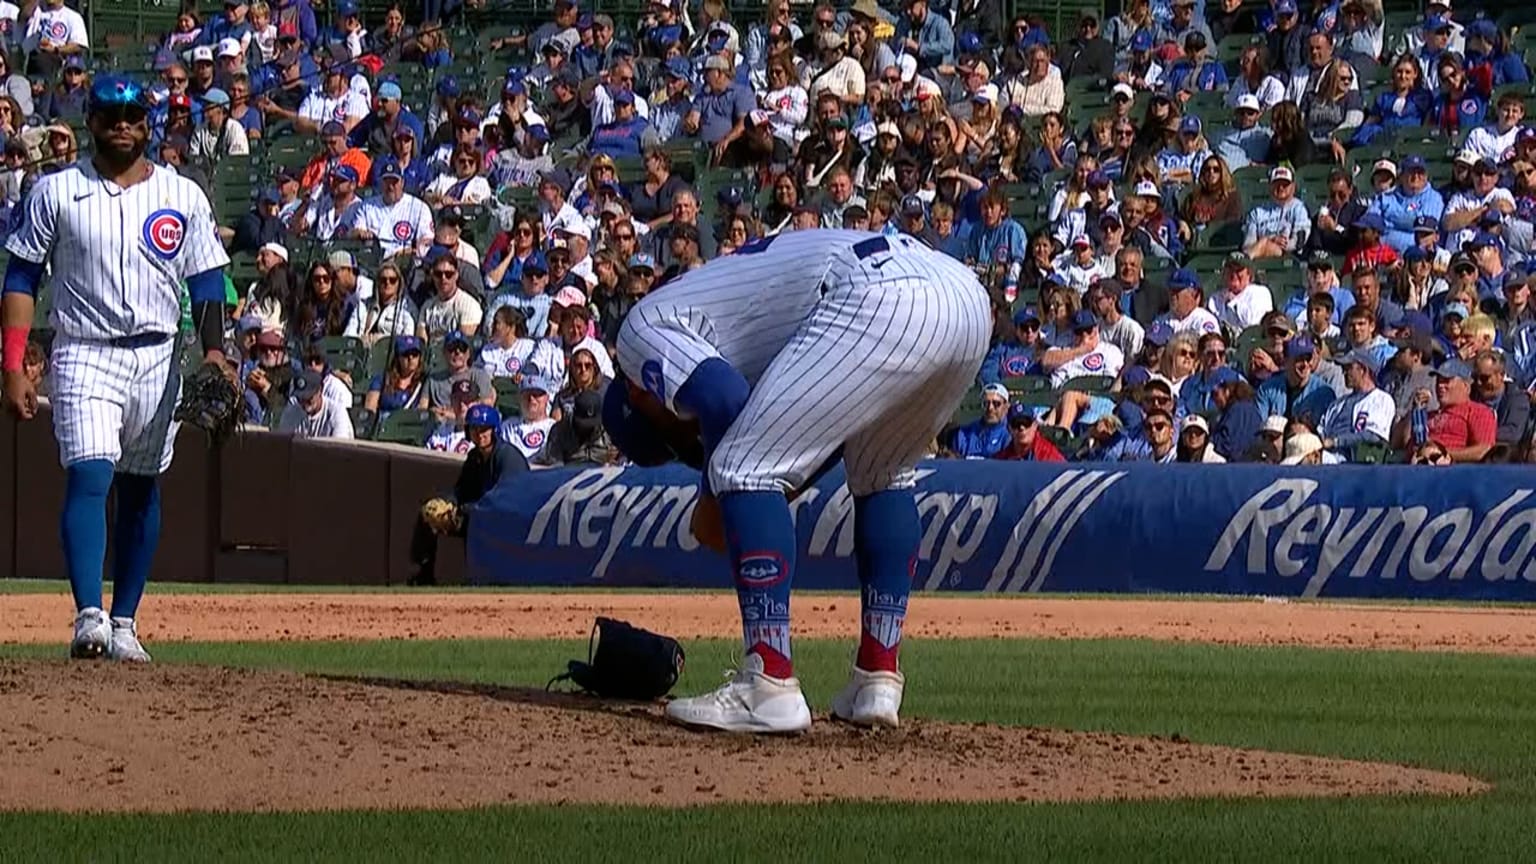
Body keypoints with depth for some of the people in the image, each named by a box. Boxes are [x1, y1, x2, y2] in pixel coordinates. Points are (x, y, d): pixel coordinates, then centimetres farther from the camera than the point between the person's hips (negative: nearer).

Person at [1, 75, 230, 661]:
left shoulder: (183, 197, 7)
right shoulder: (57, 192, 3)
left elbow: (206, 281, 7)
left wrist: (213, 349, -10)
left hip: (157, 360, 3)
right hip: (84, 355, -3)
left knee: (140, 491, 7)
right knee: (89, 477, -17)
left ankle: (124, 624, 14)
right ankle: (89, 616, -27)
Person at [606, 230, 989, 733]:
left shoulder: (644, 328, 15)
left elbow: (723, 402, -4)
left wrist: (715, 500, 12)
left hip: (882, 296, -9)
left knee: (745, 470, -1)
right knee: (883, 477, 30)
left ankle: (771, 689, -9)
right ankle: (879, 682, 24)